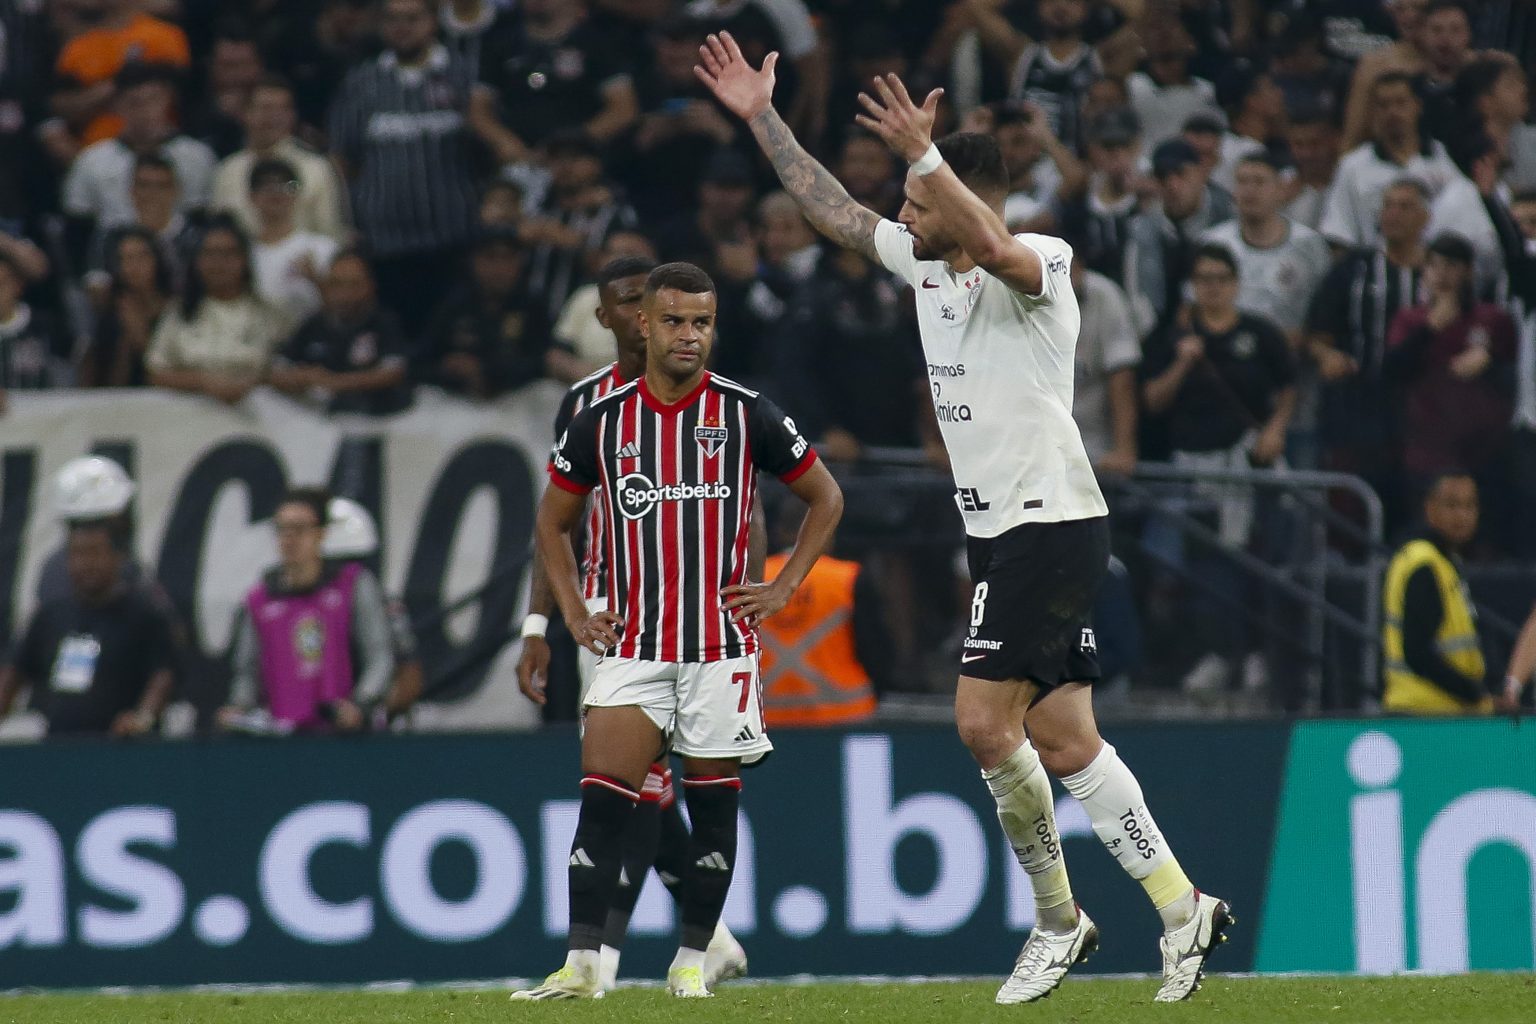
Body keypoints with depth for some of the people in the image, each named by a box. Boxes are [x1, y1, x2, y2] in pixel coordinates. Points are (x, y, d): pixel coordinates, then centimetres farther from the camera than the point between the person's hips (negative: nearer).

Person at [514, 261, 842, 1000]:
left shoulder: (745, 415, 0)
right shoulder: (601, 423, 4)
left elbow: (825, 498, 11)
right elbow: (552, 520, 17)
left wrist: (783, 588, 2)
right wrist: (574, 613, 7)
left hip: (722, 643, -1)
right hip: (632, 646, 1)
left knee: (713, 802, 3)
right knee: (603, 796, -10)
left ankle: (692, 961, 12)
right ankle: (582, 963, -13)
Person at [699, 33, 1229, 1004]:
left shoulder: (1040, 266, -12)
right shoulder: (926, 264, 13)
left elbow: (991, 247, -35)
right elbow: (832, 209, 22)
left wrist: (925, 153, -46)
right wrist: (763, 117, 20)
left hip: (1051, 526, -9)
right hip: (1004, 531, 9)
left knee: (985, 720, -14)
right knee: (1062, 743, 4)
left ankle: (1059, 916, -2)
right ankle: (1181, 908, 8)